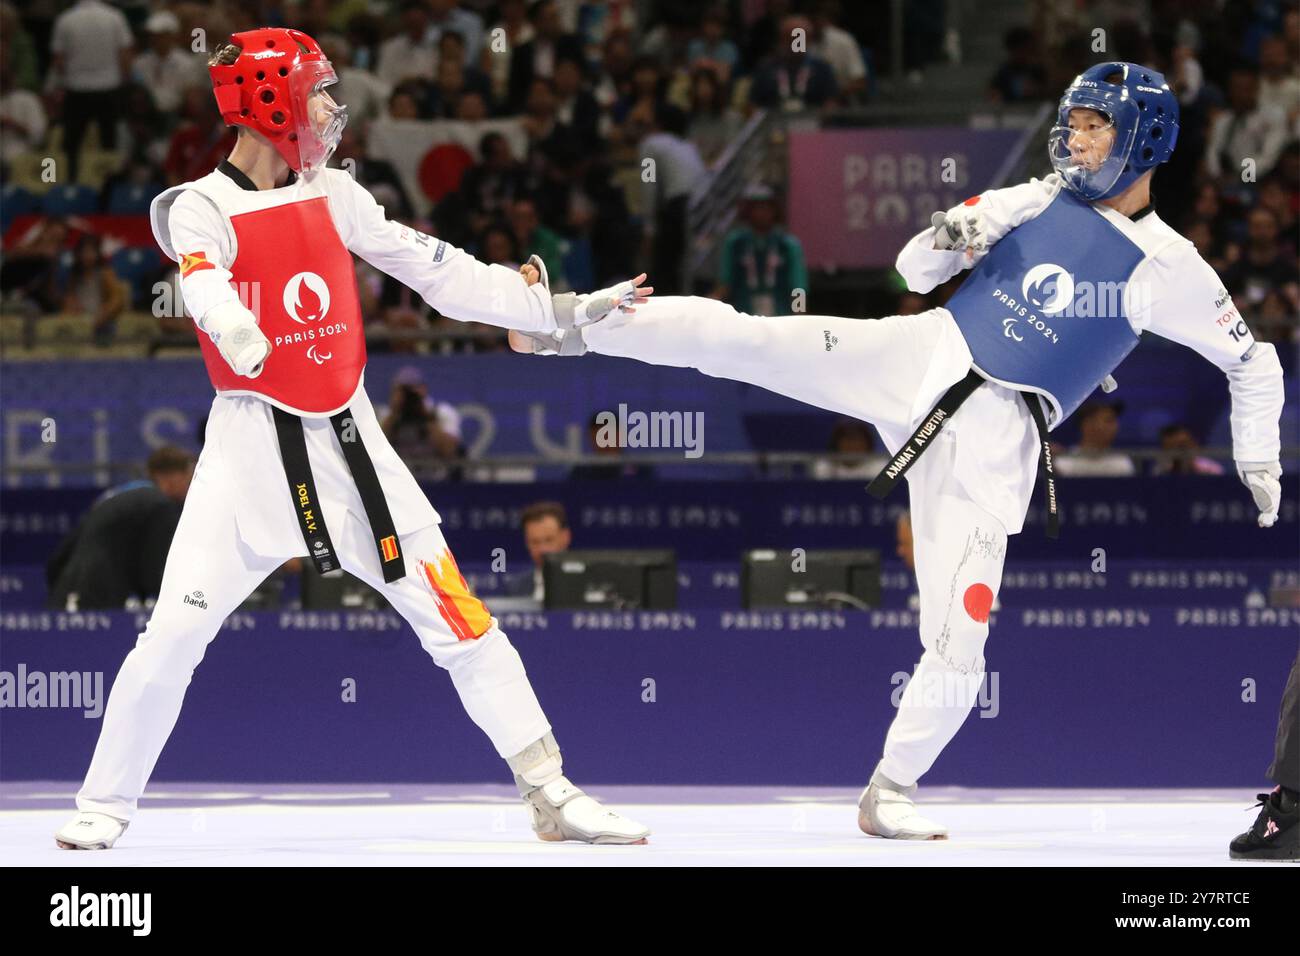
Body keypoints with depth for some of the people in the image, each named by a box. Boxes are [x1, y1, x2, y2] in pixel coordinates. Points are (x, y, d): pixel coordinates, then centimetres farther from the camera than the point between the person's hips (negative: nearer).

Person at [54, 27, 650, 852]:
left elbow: (437, 272, 11)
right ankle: (107, 804, 6)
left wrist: (565, 311, 7)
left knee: (457, 617, 1)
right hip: (253, 445, -4)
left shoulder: (332, 196, 7)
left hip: (349, 441, 4)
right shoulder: (198, 208, -8)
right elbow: (204, 280, -30)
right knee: (176, 631, -11)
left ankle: (550, 793, 7)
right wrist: (232, 325, -54)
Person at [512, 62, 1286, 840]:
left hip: (995, 438, -2)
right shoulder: (1040, 200, 8)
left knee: (959, 634, -7)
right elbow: (916, 271, 14)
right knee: (735, 337, -15)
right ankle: (568, 329, -4)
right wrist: (945, 239, -9)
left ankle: (889, 795, 9)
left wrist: (1260, 467, 7)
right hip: (918, 357, 2)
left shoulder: (1172, 269, -1)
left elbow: (1254, 361, 10)